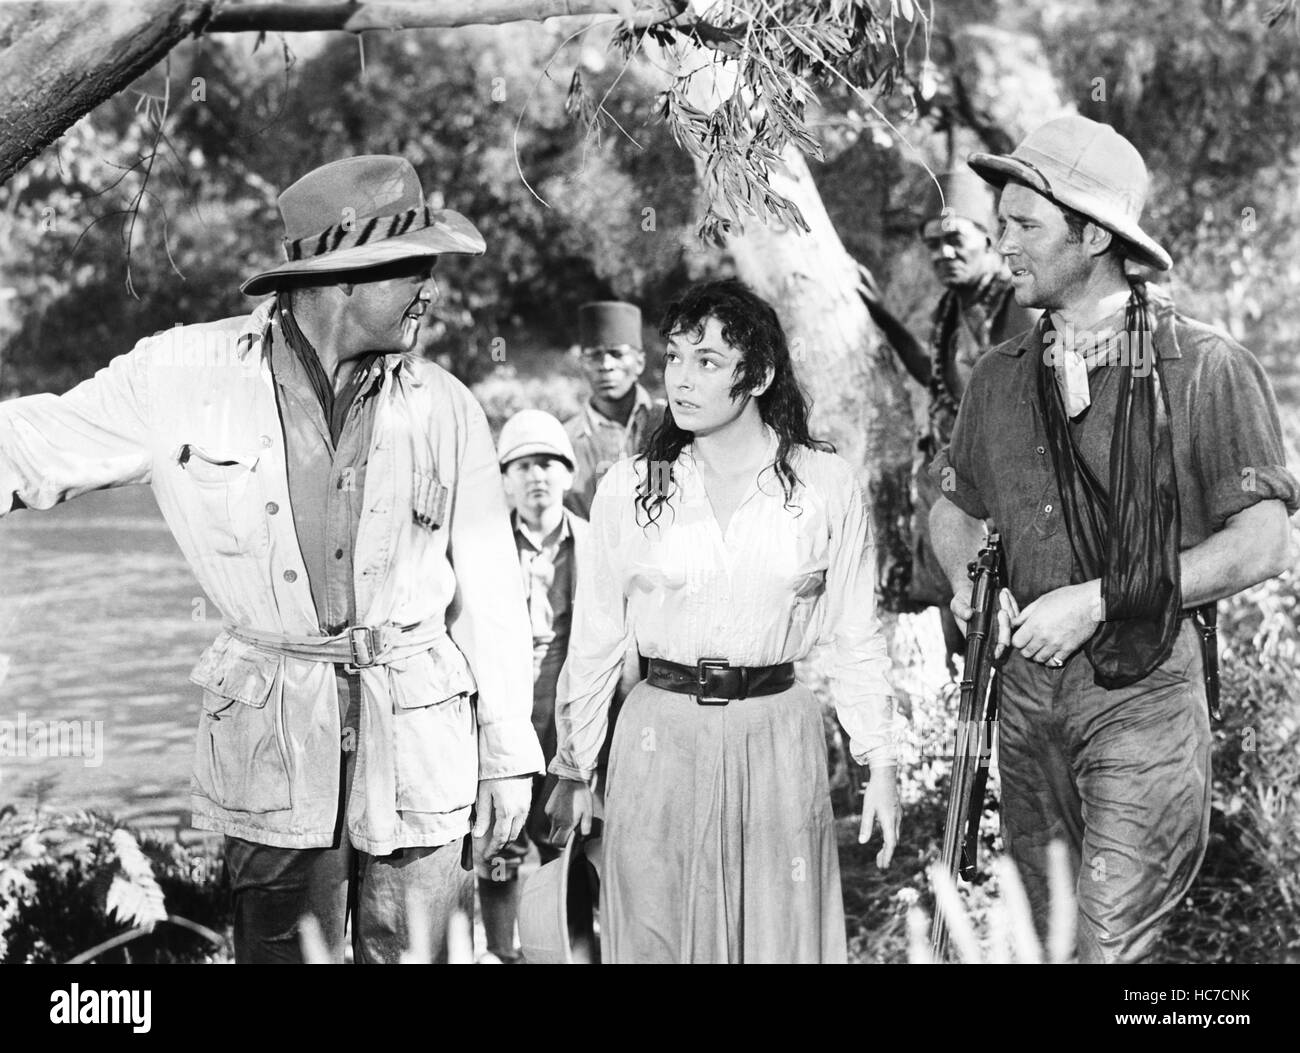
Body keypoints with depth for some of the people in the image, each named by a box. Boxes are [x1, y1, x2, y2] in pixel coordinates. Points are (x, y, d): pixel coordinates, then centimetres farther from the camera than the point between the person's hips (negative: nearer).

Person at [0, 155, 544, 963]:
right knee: (282, 949, 5)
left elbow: (489, 586, 7)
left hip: (420, 727, 2)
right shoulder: (187, 375, -5)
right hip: (271, 730, -1)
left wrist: (510, 753, 8)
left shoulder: (445, 408, 1)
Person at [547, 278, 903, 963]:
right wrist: (571, 771, 7)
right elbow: (594, 641, 5)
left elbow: (856, 638, 4)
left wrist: (880, 765, 3)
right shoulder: (629, 489, 0)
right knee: (656, 930, 7)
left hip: (776, 736, 0)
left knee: (781, 932, 7)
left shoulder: (827, 486, -1)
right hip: (661, 735, 0)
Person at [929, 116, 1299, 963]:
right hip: (1025, 683, 5)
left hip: (1144, 693, -5)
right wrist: (971, 578, -2)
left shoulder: (1205, 368, -9)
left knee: (1108, 945, -10)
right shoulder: (1002, 376, 8)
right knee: (1045, 934, 14)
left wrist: (1099, 600, -16)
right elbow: (953, 506, 21)